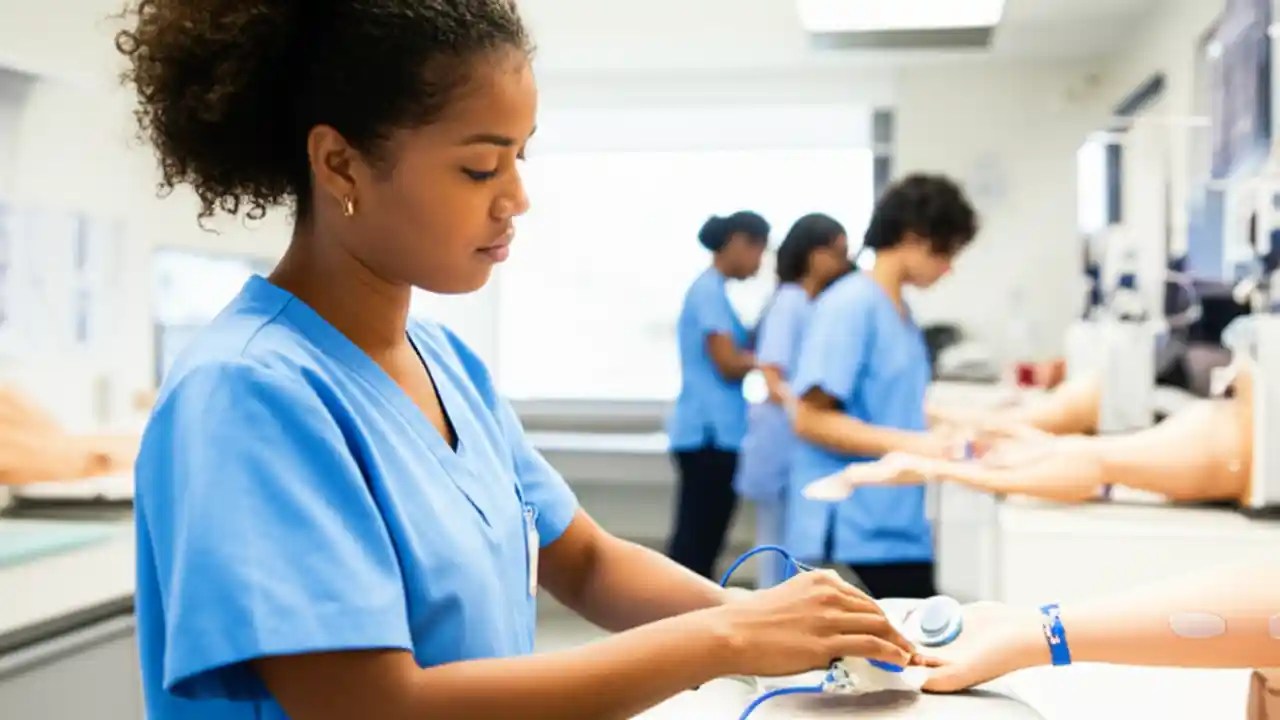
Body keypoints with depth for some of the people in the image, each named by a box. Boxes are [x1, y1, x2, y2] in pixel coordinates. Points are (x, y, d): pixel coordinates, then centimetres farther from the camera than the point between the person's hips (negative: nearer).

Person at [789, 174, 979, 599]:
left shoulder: (901, 313, 14)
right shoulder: (850, 305, -13)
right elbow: (811, 420, -18)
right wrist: (910, 444, -24)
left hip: (902, 536, 9)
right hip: (851, 540, -9)